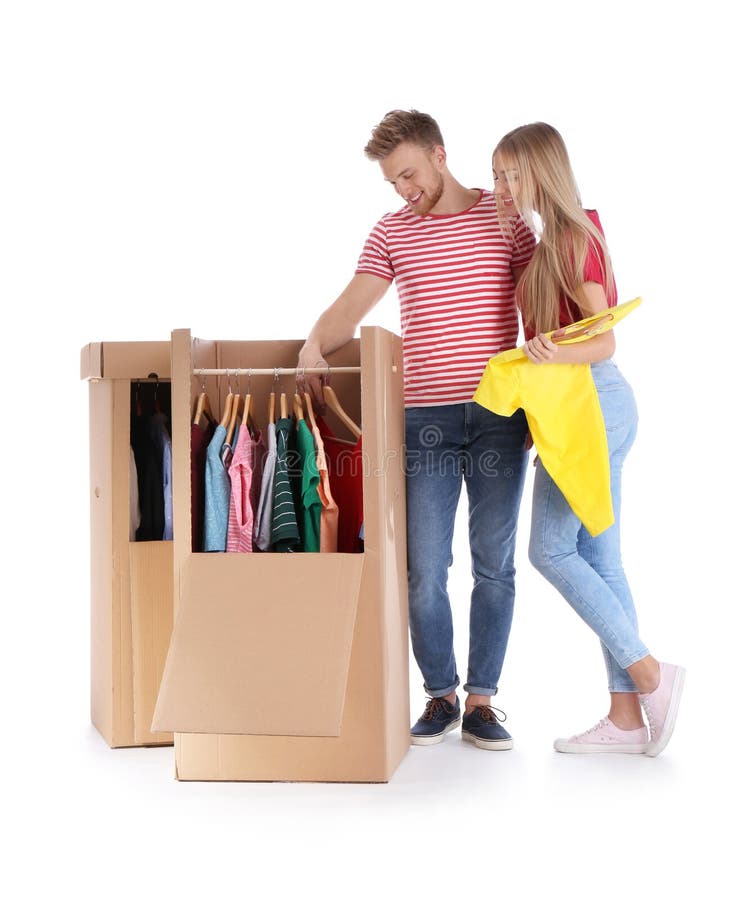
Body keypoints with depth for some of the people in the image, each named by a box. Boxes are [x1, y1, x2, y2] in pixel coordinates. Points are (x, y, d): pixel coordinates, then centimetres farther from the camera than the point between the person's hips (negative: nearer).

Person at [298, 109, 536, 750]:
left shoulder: (506, 220, 6)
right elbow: (349, 309, 6)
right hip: (425, 417, 1)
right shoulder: (390, 233, 11)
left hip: (499, 415, -1)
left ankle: (482, 698, 13)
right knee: (425, 569, 0)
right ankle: (440, 696, 16)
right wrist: (313, 347, -15)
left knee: (494, 564, 3)